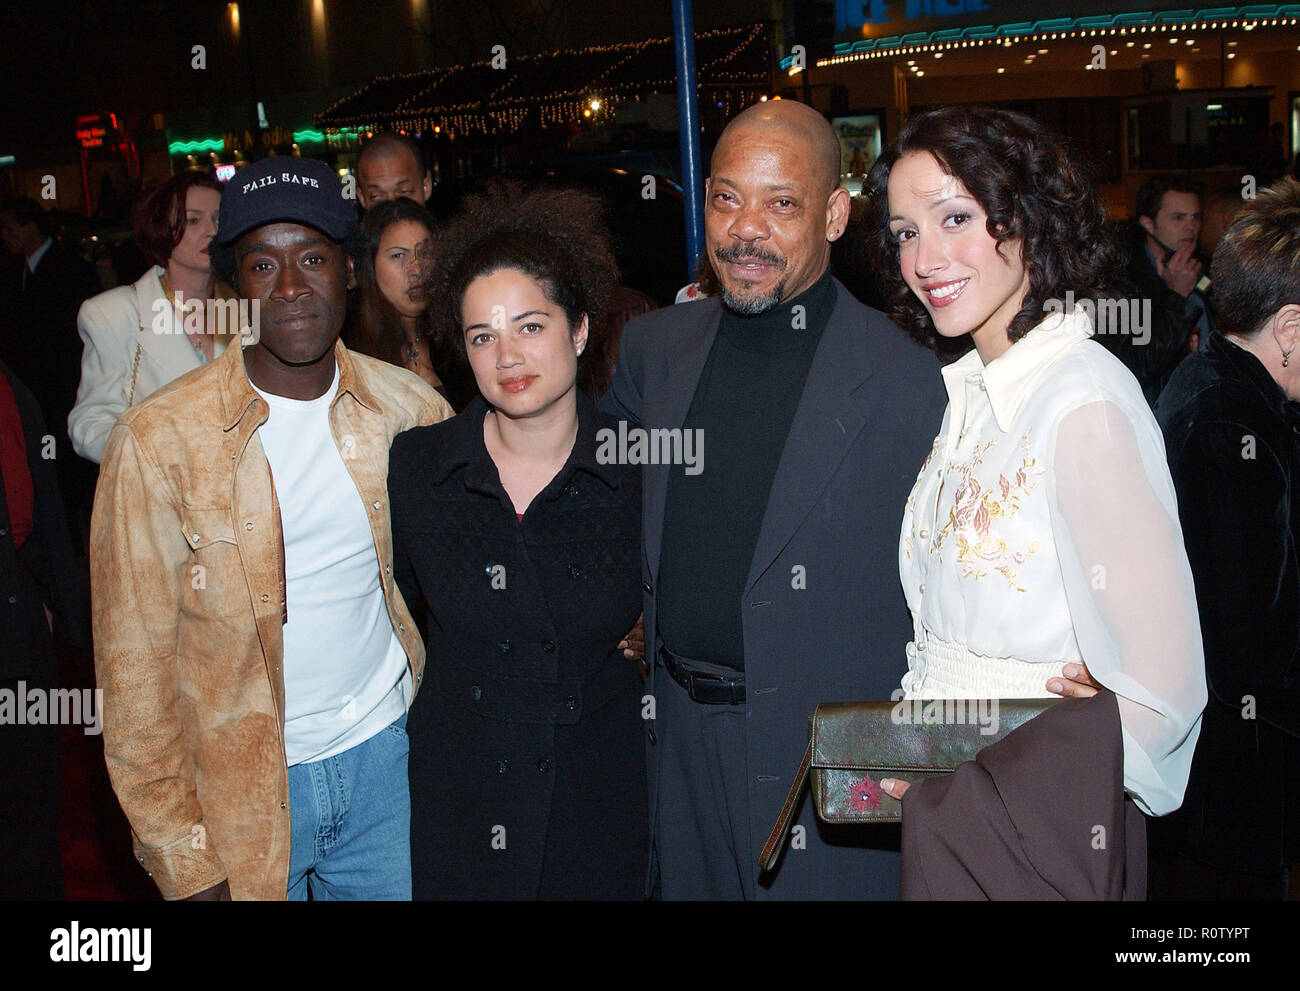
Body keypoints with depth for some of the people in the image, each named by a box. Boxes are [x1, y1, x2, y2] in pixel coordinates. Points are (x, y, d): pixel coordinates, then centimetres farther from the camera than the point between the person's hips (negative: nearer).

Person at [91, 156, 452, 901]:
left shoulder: (409, 408, -4)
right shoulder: (158, 441, -13)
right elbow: (136, 666, -9)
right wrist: (183, 854, -9)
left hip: (383, 757, 3)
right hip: (241, 793, -2)